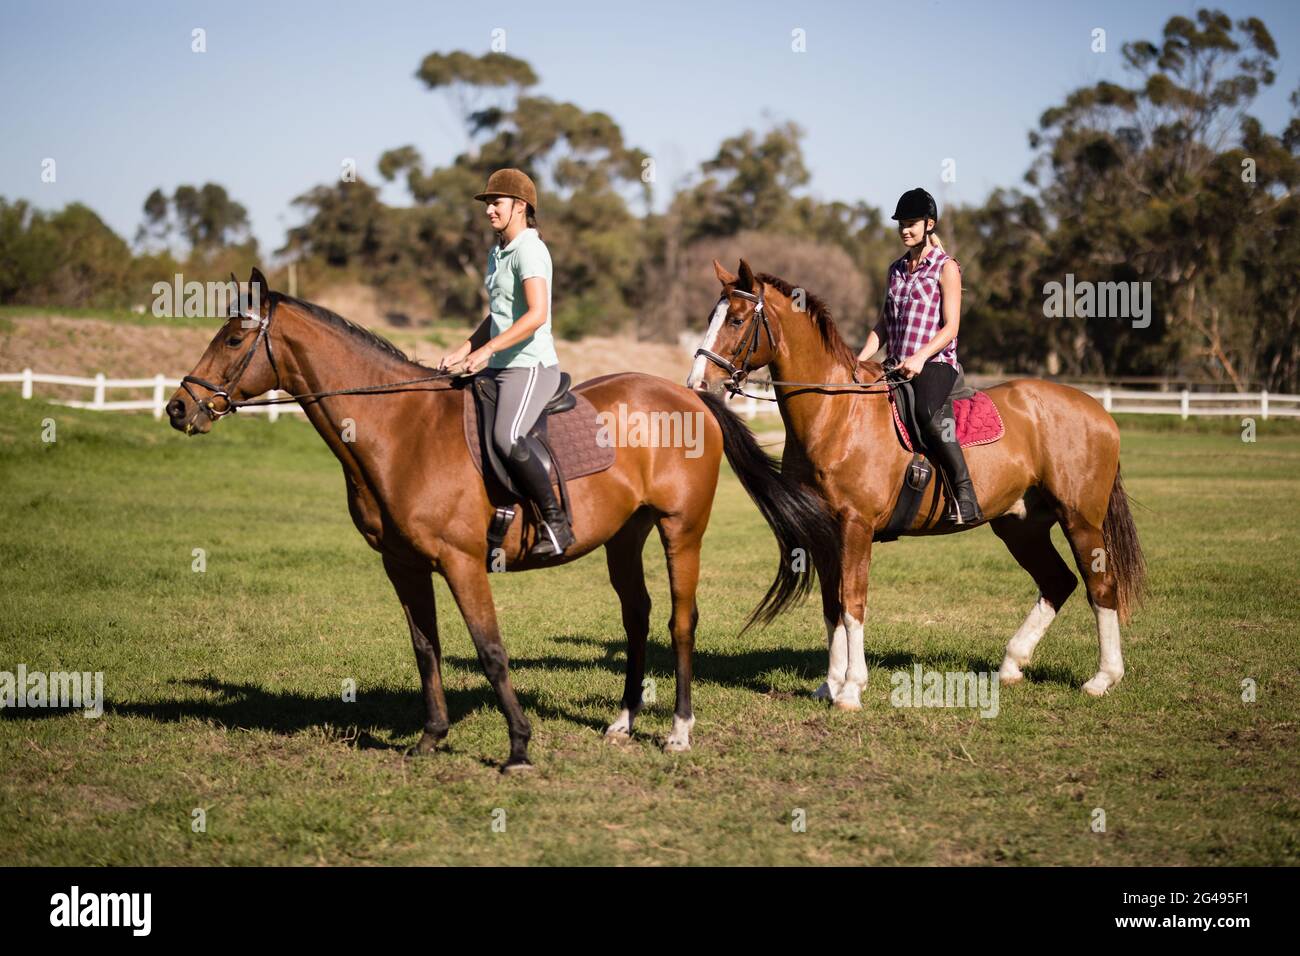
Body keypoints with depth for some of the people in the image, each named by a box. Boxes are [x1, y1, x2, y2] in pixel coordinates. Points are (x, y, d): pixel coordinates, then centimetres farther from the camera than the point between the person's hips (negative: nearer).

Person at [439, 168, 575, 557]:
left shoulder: (529, 250, -13)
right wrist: (463, 351, 14)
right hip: (499, 367, 11)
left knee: (506, 437, -32)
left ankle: (557, 523, -25)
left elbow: (537, 314, -26)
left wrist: (487, 350, -27)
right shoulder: (497, 253, 17)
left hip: (531, 367, -11)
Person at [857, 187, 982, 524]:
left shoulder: (946, 268, -1)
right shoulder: (896, 271, 19)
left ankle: (965, 497, -36)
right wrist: (862, 358, 4)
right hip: (895, 366, 7)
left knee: (928, 413, -36)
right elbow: (883, 324, 20)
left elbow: (951, 325, -8)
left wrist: (920, 357, -22)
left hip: (935, 363, -7)